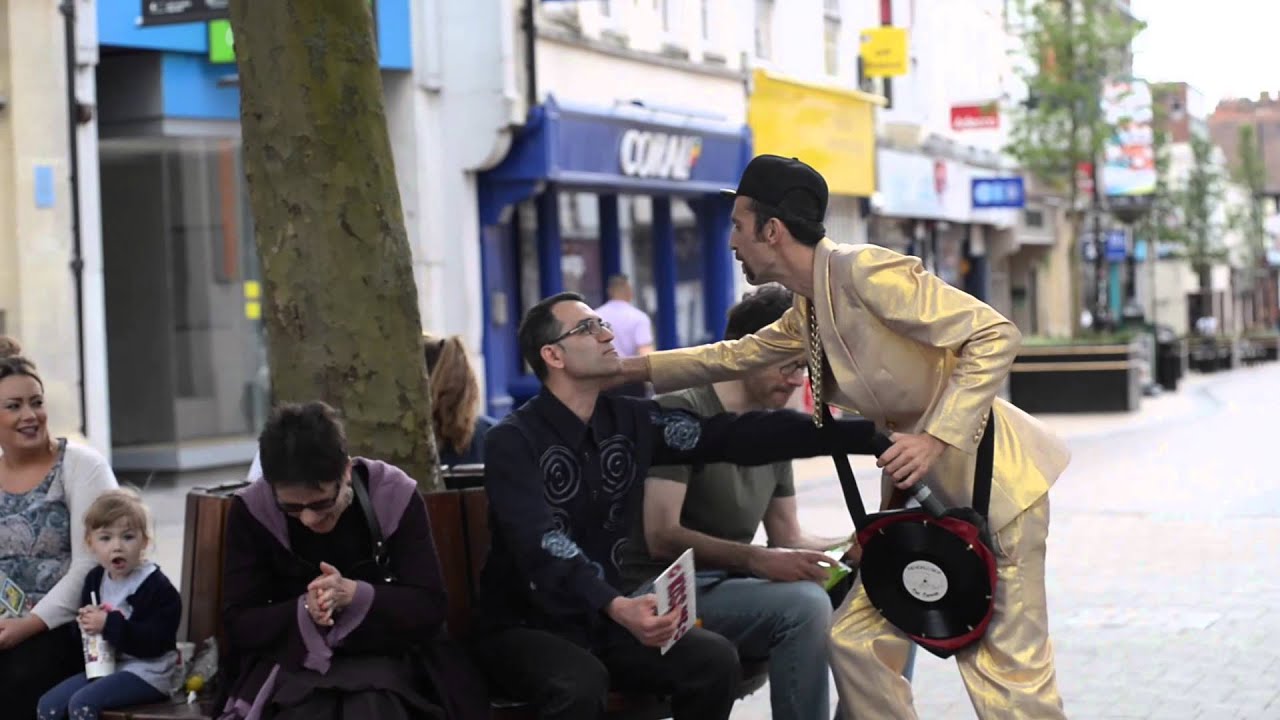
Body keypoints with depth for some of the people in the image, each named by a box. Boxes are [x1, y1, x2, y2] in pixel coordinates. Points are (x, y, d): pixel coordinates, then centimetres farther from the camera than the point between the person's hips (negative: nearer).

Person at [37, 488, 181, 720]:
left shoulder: (157, 587, -15)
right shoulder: (95, 579, 10)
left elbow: (154, 642, -24)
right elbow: (82, 632, 21)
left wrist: (109, 625, -25)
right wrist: (85, 622, -4)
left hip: (145, 673, -8)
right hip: (103, 666, 8)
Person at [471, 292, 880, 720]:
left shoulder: (631, 421, 3)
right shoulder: (513, 441, -13)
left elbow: (738, 436, -5)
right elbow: (541, 547, -27)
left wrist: (868, 433, -14)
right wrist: (616, 607, -45)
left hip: (603, 622, 6)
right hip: (526, 628, -5)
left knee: (715, 660, -19)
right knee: (580, 683, -37)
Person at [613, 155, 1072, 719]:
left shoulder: (865, 271, -18)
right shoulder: (807, 310, 10)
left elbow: (995, 336, -22)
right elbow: (736, 356, 28)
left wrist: (936, 439, -28)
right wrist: (630, 371, 25)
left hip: (988, 475, -9)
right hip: (922, 488, 9)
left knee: (1008, 664, -9)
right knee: (855, 640, 7)